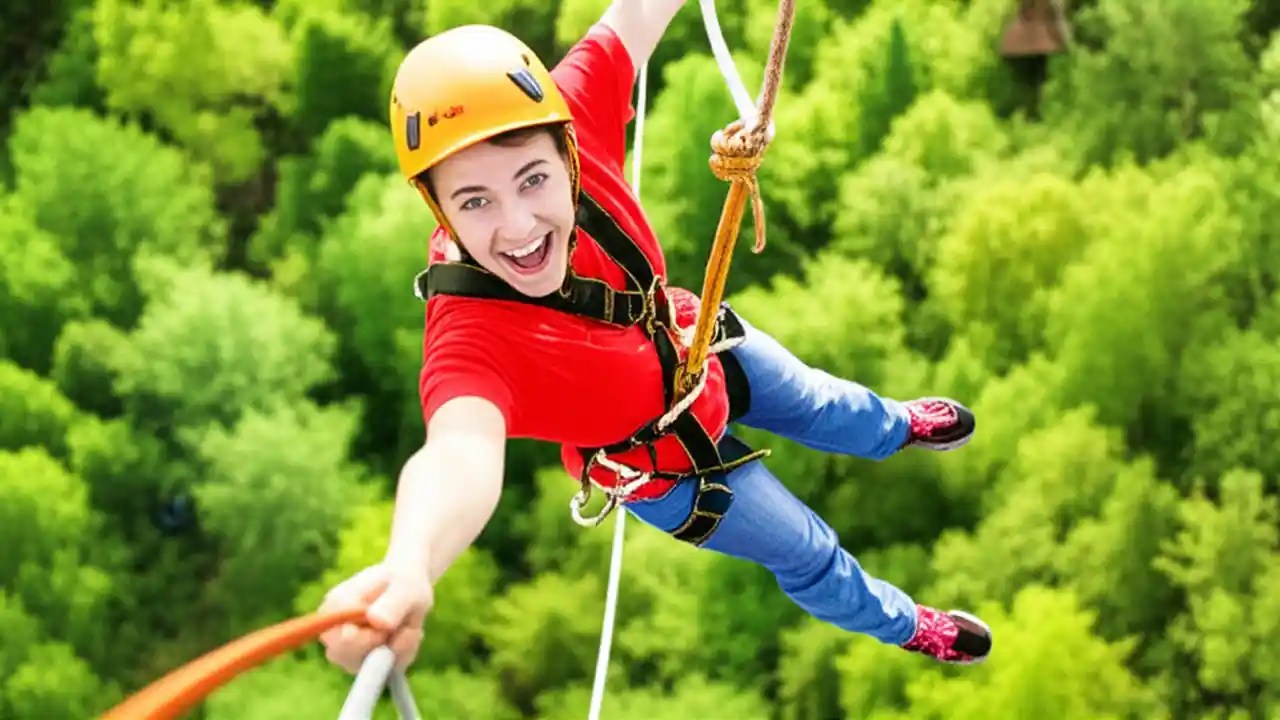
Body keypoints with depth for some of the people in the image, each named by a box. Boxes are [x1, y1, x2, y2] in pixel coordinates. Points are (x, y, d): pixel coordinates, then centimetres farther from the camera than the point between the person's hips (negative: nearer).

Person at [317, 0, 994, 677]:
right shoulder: (470, 335, -49)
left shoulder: (568, 122, -36)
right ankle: (906, 626, 58)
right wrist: (407, 565, -89)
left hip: (699, 346, 4)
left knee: (822, 407, 34)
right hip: (671, 467, -4)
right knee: (809, 554, 22)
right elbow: (461, 449, -68)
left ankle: (898, 427, 72)